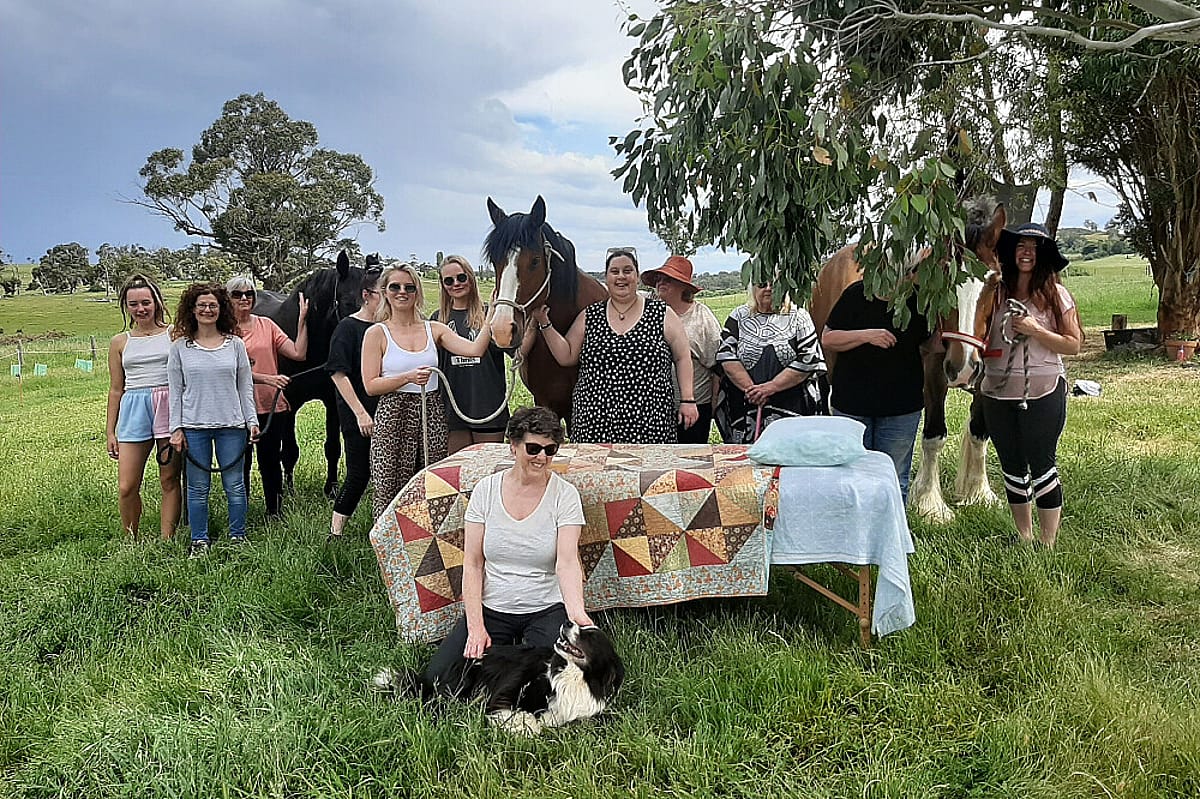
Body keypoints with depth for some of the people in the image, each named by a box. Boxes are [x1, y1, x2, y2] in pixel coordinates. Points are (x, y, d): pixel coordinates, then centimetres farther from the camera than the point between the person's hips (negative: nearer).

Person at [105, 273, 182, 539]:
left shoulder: (173, 335, 5)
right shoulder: (120, 342, 11)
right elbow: (116, 389, 15)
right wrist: (110, 430, 12)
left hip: (170, 407, -2)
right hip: (134, 410, 2)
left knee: (169, 481, 1)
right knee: (126, 488, -3)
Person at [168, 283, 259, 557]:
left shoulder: (235, 345, 5)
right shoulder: (180, 347, 4)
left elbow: (245, 387, 8)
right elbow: (175, 391, 5)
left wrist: (252, 421, 0)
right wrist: (176, 428, -1)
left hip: (231, 425, 0)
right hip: (194, 426, 0)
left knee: (234, 485, 5)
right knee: (198, 487, 6)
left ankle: (238, 537, 19)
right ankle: (199, 541, 17)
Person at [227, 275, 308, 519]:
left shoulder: (266, 325, 6)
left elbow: (298, 353, 0)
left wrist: (302, 320, -6)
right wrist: (267, 379, -25)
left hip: (272, 406, 2)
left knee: (270, 461, 11)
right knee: (241, 464, 10)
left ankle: (274, 512, 24)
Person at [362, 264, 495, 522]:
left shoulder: (434, 329, 8)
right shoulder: (377, 333, 1)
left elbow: (474, 349, -6)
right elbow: (370, 385, -5)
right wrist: (408, 377, -17)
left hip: (432, 415, 3)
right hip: (393, 416, -3)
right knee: (390, 491, 0)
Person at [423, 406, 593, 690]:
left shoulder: (565, 494, -7)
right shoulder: (486, 490, -2)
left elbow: (567, 562, -17)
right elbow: (472, 563, -2)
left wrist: (577, 612, -36)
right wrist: (476, 626, -11)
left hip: (547, 610, -2)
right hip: (491, 607, 2)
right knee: (437, 676, -12)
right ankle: (503, 647, 13)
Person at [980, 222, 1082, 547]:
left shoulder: (1056, 294, -4)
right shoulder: (996, 292, 4)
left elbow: (1074, 344, -5)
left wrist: (1035, 330, -17)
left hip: (1043, 394, -4)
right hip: (998, 394, 4)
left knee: (1042, 466, 1)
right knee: (1012, 468, 12)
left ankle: (1048, 545, 12)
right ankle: (1024, 541, 26)